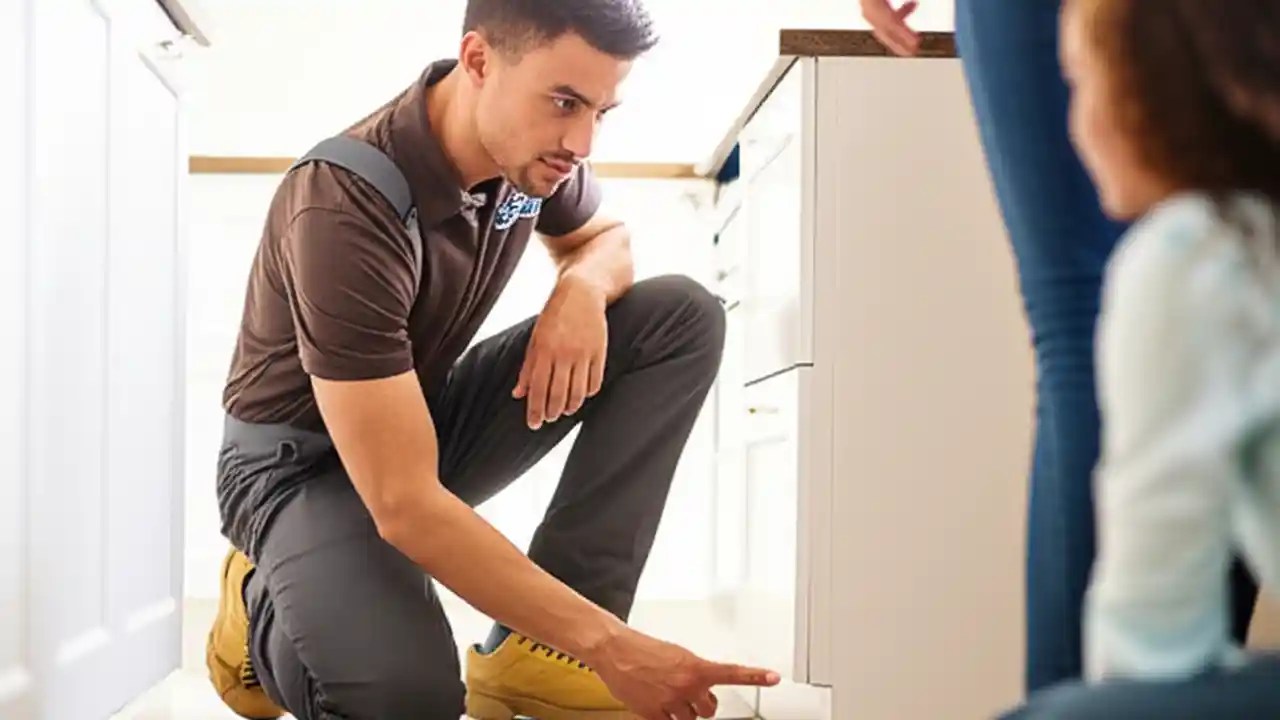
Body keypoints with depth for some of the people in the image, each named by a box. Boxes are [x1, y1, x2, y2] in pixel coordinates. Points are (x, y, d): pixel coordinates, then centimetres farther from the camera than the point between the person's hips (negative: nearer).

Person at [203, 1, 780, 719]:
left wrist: (583, 288, -15)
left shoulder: (530, 144, -11)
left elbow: (606, 236, 13)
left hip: (430, 418, 8)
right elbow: (405, 506, -36)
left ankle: (537, 649, -12)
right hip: (303, 460, -7)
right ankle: (264, 602, 0)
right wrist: (607, 644, -39)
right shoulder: (345, 209, -33)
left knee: (682, 317, -10)